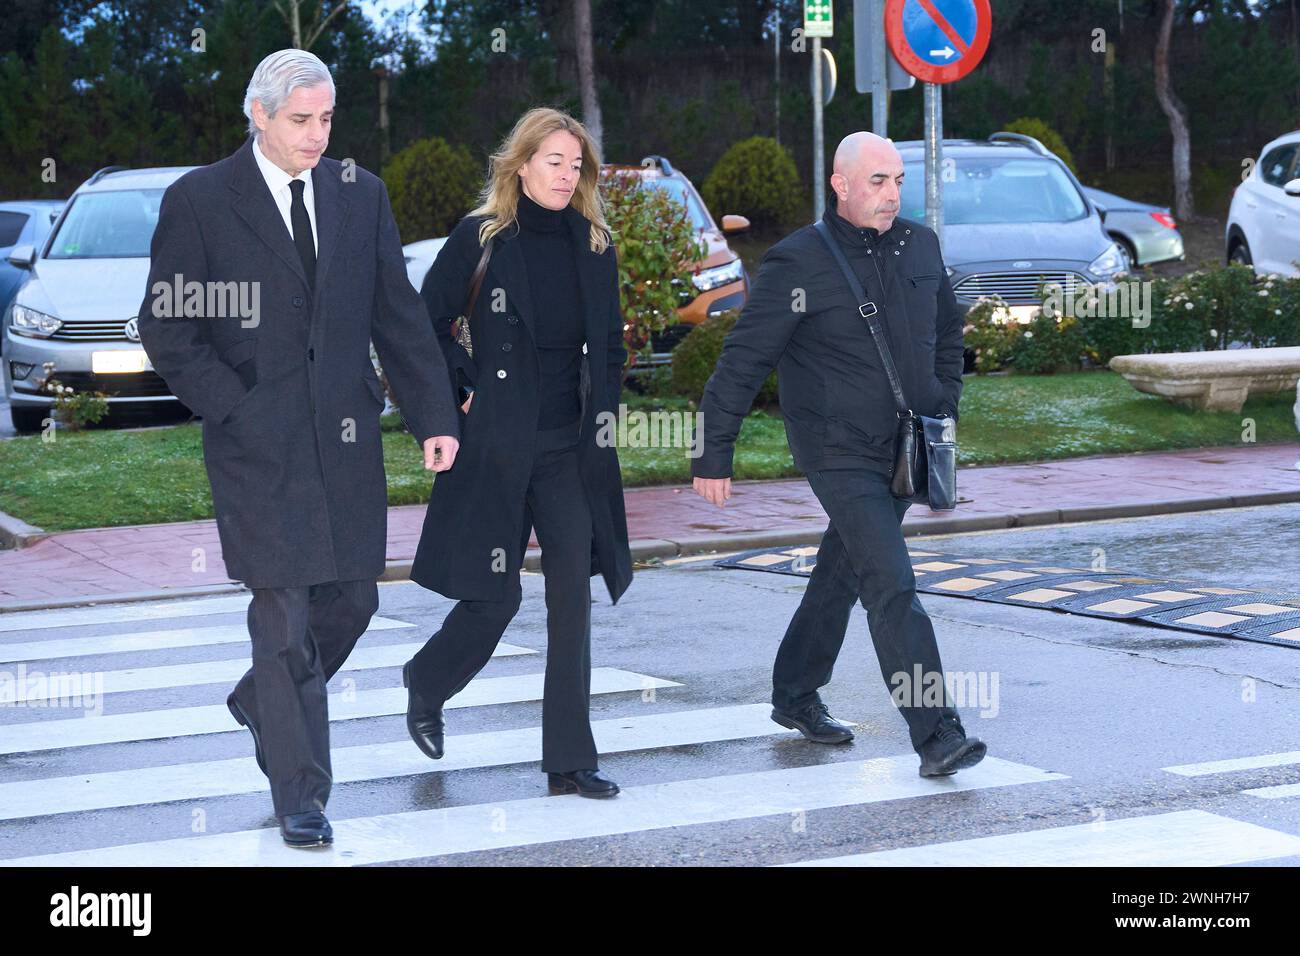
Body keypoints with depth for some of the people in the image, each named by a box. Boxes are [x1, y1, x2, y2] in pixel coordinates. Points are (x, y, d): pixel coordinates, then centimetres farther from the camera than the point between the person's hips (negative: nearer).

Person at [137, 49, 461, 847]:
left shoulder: (361, 195, 8)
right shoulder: (199, 201, -4)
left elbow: (400, 315, 8)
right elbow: (168, 332, -4)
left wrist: (436, 416, 1)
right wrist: (235, 408, -11)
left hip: (346, 438, 4)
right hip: (257, 445, -4)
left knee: (351, 601, 10)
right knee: (286, 618, -3)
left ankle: (260, 702, 38)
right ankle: (301, 796, 8)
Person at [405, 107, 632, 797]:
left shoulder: (593, 244, 7)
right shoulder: (482, 238, -6)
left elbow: (609, 341, 18)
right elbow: (426, 323, 0)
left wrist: (601, 414, 8)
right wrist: (470, 387, -5)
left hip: (570, 449, 4)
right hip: (498, 445, -4)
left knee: (572, 594, -3)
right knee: (496, 593, 1)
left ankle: (569, 759, 1)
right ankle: (426, 683, 33)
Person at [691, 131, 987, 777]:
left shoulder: (920, 246, 5)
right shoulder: (798, 263, -13)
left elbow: (947, 328, 24)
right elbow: (743, 360, -10)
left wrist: (944, 404, 16)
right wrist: (713, 453, -10)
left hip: (904, 451, 7)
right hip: (840, 453, -7)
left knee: (842, 575, 18)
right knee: (893, 587, -15)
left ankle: (795, 697, 35)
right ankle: (936, 736, -18)